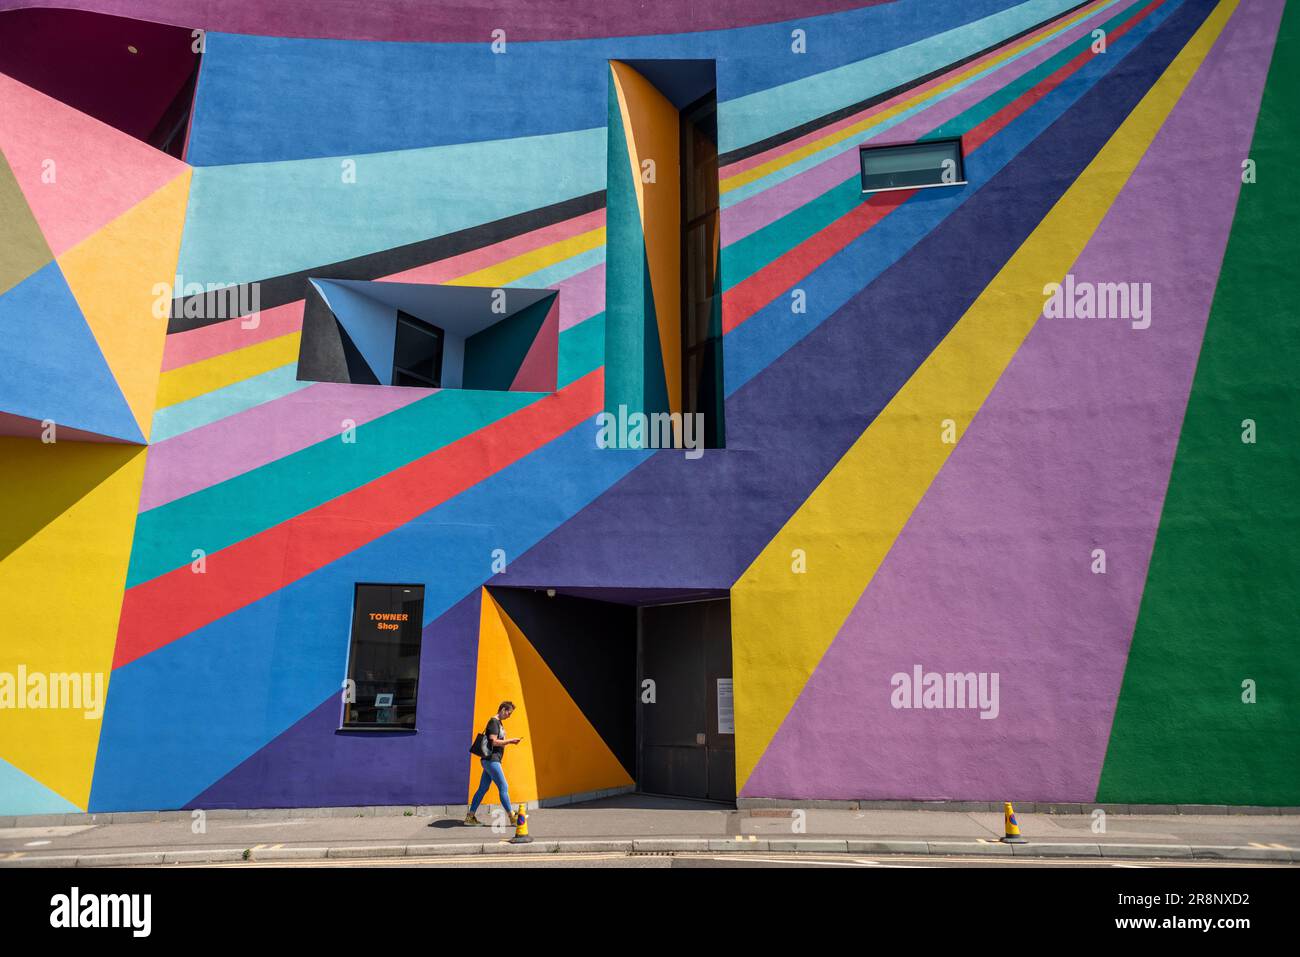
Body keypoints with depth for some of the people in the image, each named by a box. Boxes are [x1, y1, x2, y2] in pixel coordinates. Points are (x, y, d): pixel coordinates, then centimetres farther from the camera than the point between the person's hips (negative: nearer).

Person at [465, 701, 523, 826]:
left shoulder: (498, 722, 17)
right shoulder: (493, 722, -13)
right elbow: (494, 742, -21)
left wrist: (510, 741, 6)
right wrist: (510, 740, -14)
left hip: (491, 760, 10)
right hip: (491, 760, -10)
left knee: (483, 789, 11)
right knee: (503, 787, -6)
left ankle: (470, 817, 14)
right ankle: (513, 817, -1)